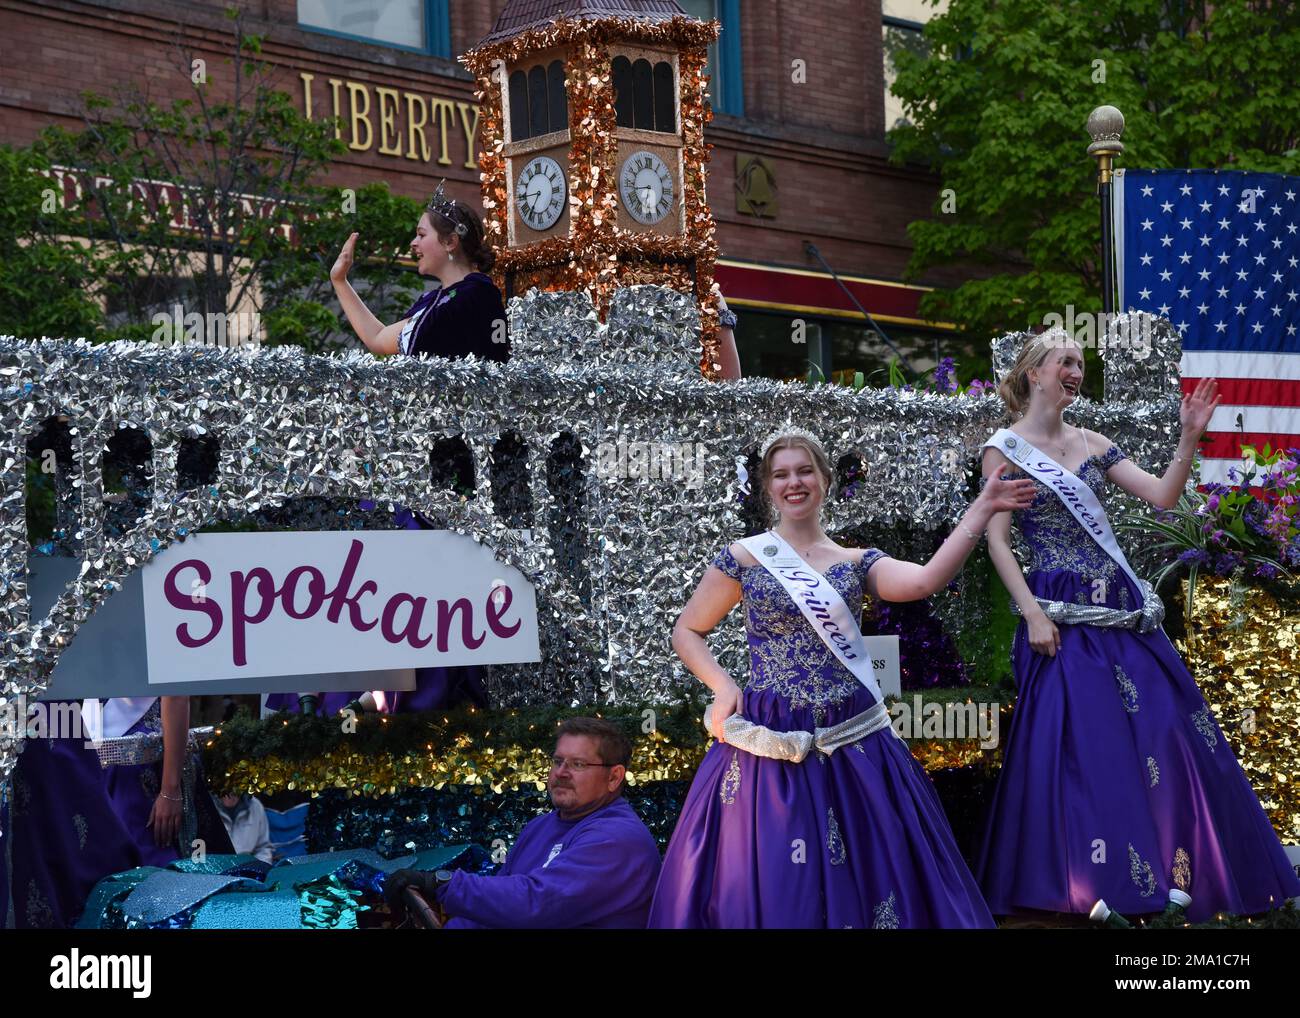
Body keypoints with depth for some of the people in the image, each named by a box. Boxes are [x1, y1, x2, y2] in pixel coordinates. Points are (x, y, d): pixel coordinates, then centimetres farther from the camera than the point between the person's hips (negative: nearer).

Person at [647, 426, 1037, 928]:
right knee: (770, 885, 1)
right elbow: (687, 632, 10)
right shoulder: (743, 558, 3)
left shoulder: (856, 562, 8)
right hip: (771, 745, -2)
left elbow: (925, 581, -10)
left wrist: (982, 508, -12)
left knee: (866, 874, 5)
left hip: (854, 744, 2)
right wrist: (723, 686, -7)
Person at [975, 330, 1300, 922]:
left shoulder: (1091, 444, 13)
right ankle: (1093, 881, 0)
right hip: (1062, 613, -6)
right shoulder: (1005, 449, -2)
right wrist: (1032, 612, -16)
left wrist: (1189, 437, -4)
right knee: (1082, 743, -8)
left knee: (1163, 730, 2)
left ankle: (1170, 871, 11)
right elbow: (997, 540, -8)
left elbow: (1162, 496, 9)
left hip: (1122, 607, 6)